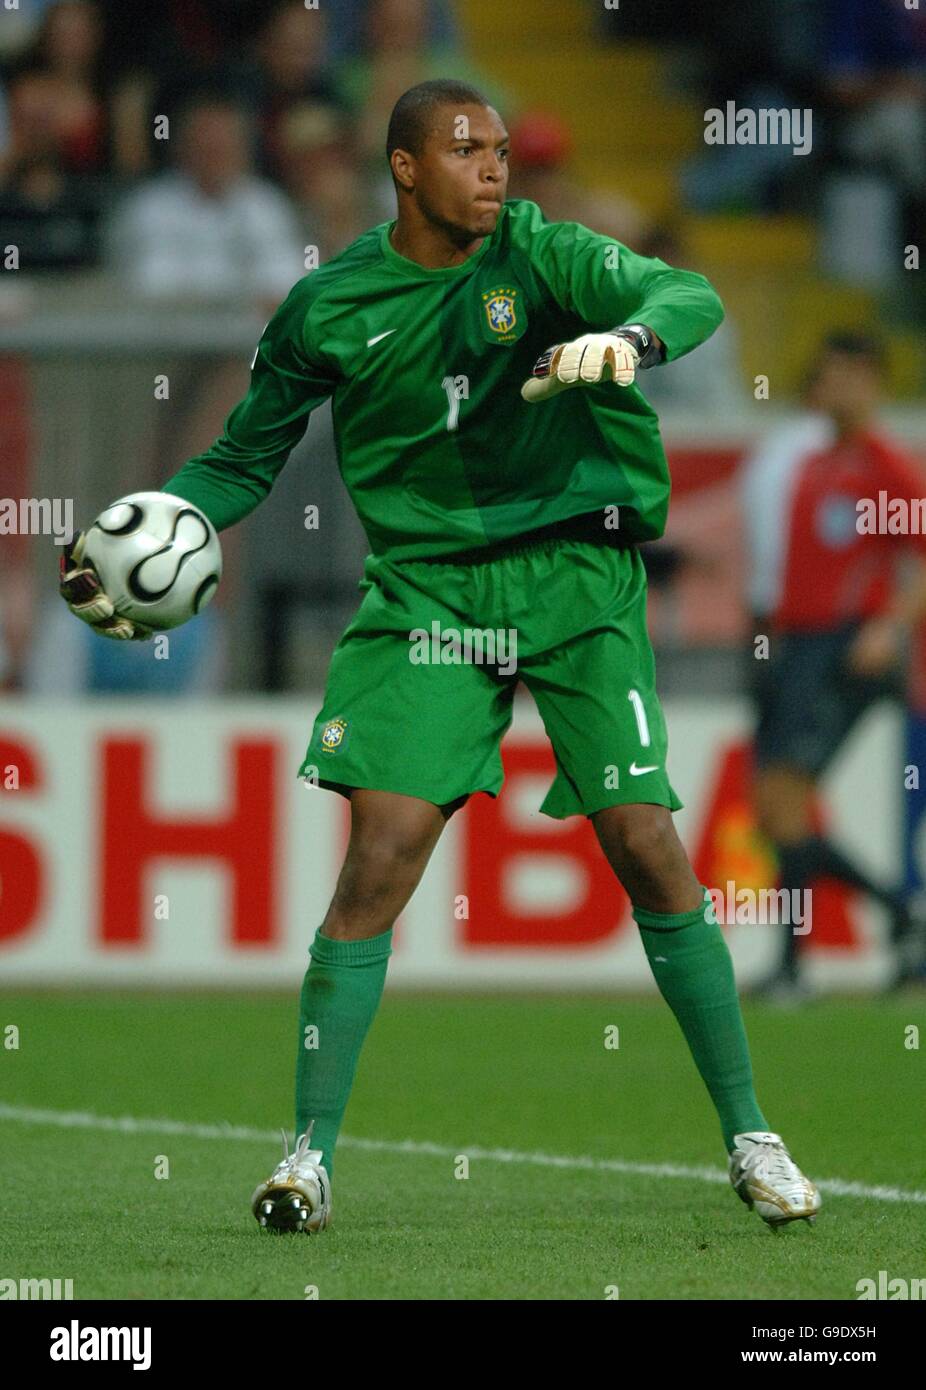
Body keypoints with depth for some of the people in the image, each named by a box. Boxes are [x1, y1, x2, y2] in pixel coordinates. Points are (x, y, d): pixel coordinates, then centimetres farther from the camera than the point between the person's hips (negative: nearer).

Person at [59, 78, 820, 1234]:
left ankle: (749, 1139, 6)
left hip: (575, 575, 0)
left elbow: (688, 296, -18)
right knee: (382, 850, -12)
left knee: (645, 845, -6)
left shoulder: (540, 256, -3)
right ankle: (312, 1153, -3)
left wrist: (631, 338, -40)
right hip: (427, 590, 0)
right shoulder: (330, 309, 1)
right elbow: (242, 462, 13)